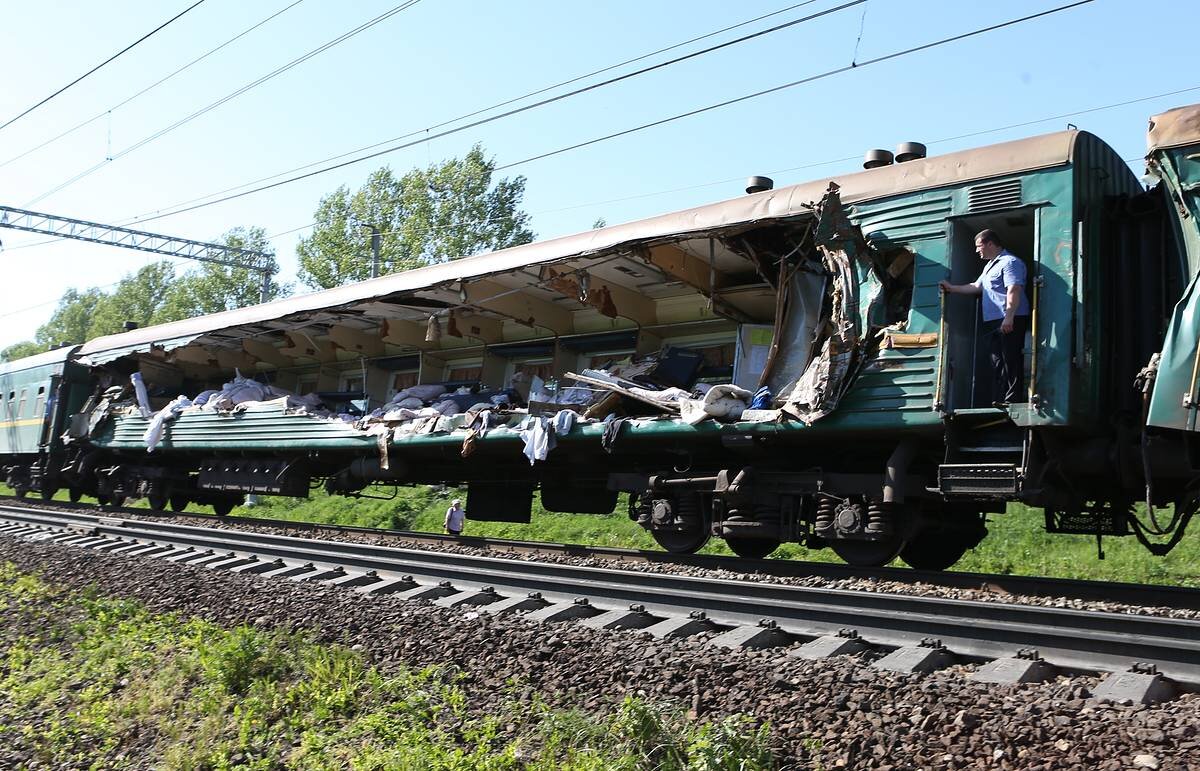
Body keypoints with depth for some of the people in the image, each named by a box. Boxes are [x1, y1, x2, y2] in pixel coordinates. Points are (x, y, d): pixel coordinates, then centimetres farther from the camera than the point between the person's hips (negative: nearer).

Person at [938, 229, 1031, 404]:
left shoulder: (1010, 262, -8)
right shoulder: (990, 265, 25)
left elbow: (1013, 290, -20)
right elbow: (976, 286, 31)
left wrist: (1009, 317, -29)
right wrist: (952, 288, 26)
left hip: (1009, 322, -10)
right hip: (993, 322, 10)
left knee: (1011, 360, -11)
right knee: (997, 362, 11)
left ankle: (1013, 399, -12)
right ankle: (998, 400, 15)